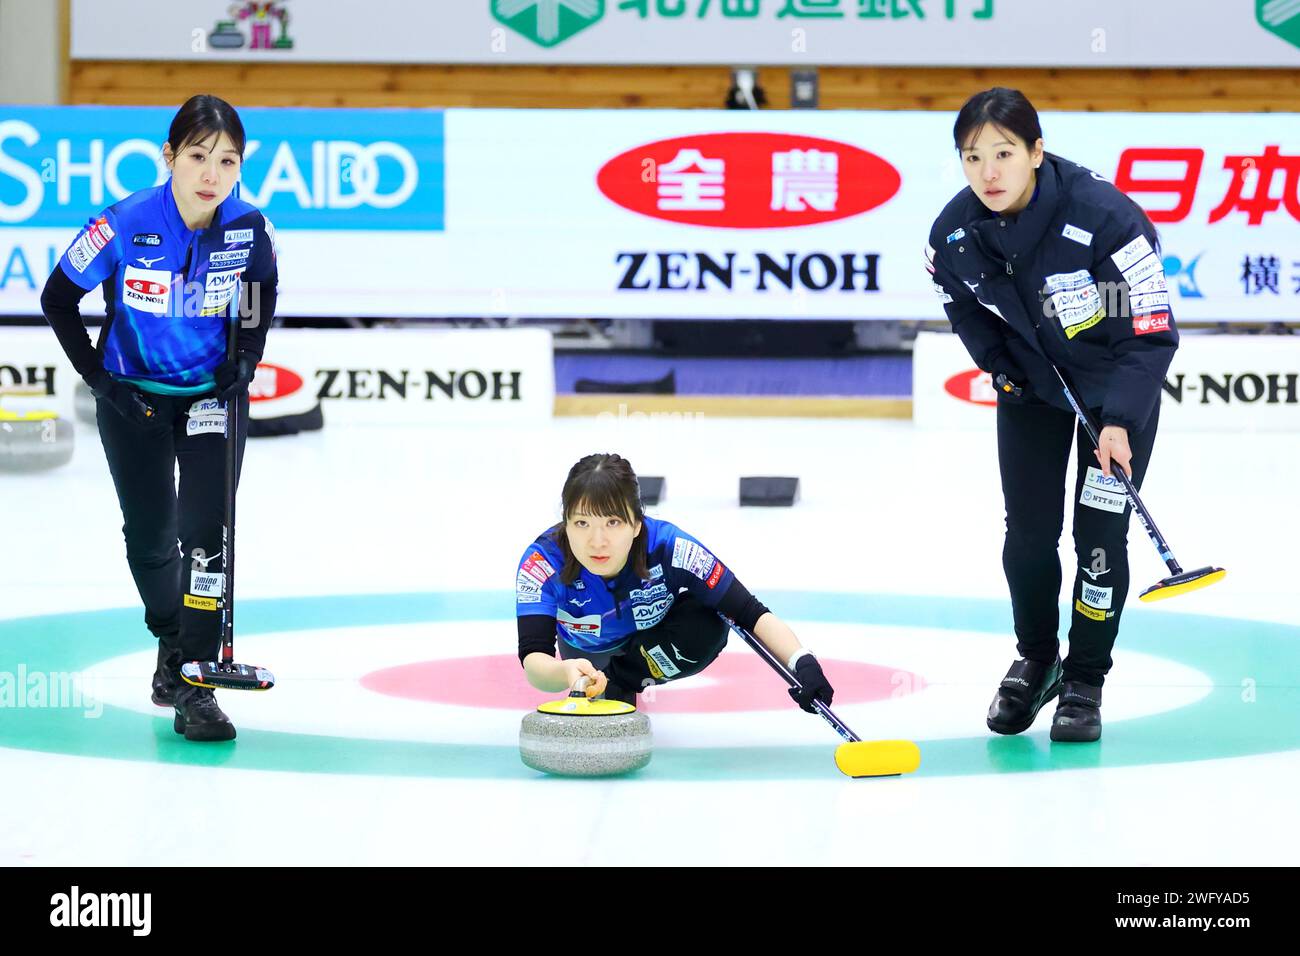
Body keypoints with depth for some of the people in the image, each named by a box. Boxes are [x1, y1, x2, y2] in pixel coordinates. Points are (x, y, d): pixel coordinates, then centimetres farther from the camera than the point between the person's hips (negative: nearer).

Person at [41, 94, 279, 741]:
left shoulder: (249, 228, -18)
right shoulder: (126, 226, -25)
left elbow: (262, 295, 6)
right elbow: (58, 299, -11)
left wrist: (244, 359, -7)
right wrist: (99, 379, -11)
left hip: (211, 393, 0)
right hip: (134, 397, 0)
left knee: (206, 533, -11)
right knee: (149, 534, 12)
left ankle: (195, 684, -8)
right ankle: (171, 643, 38)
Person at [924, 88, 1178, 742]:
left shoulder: (1106, 218, -35)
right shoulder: (953, 233, -21)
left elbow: (1153, 333, -28)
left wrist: (1120, 423, -35)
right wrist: (1000, 366, -5)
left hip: (1118, 382, -3)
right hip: (1031, 381, 4)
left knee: (1101, 533, -6)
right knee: (1028, 529, 3)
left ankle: (1084, 680, 12)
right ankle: (1035, 661, 27)